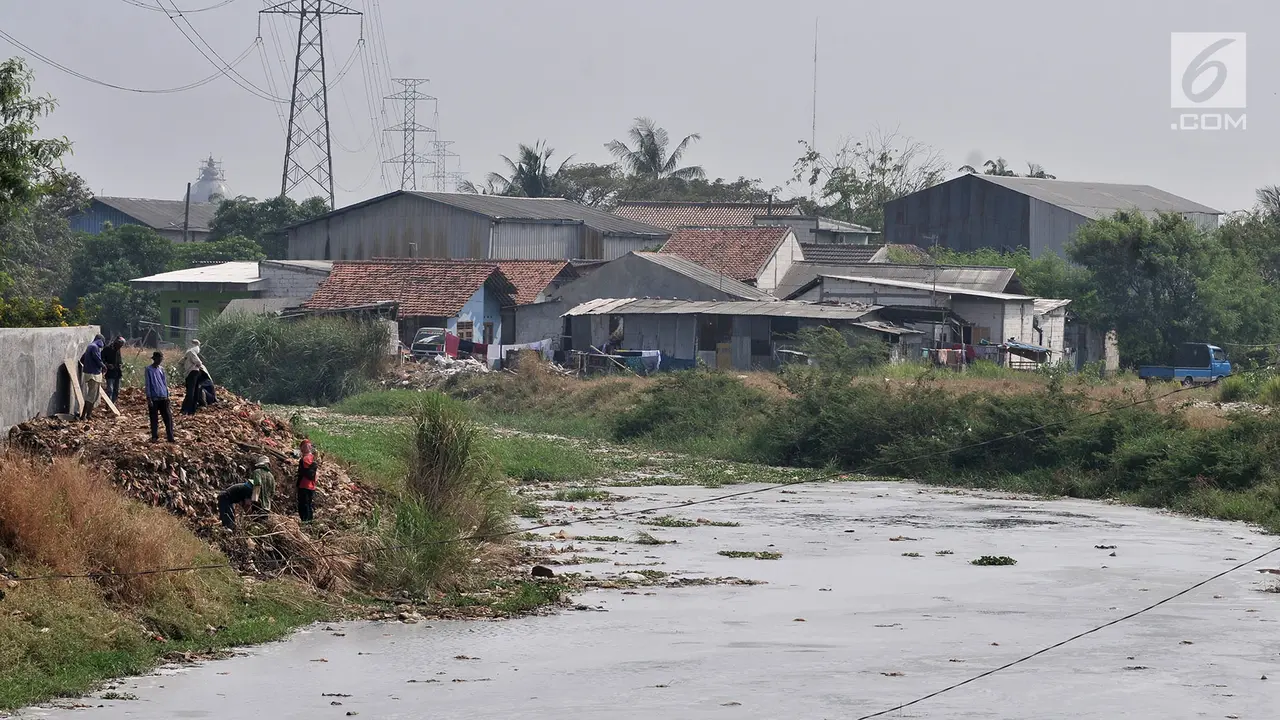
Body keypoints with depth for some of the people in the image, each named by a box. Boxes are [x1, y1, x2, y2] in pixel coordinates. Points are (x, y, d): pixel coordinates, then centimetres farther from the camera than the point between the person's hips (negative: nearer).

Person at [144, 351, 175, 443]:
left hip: (163, 398, 4)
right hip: (154, 398, -4)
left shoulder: (161, 369, 12)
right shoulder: (149, 370, -4)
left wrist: (167, 396, 13)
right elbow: (147, 384, -6)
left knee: (168, 418, -1)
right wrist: (149, 398, -10)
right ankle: (154, 437, 9)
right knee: (154, 419, 1)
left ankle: (170, 437, 3)